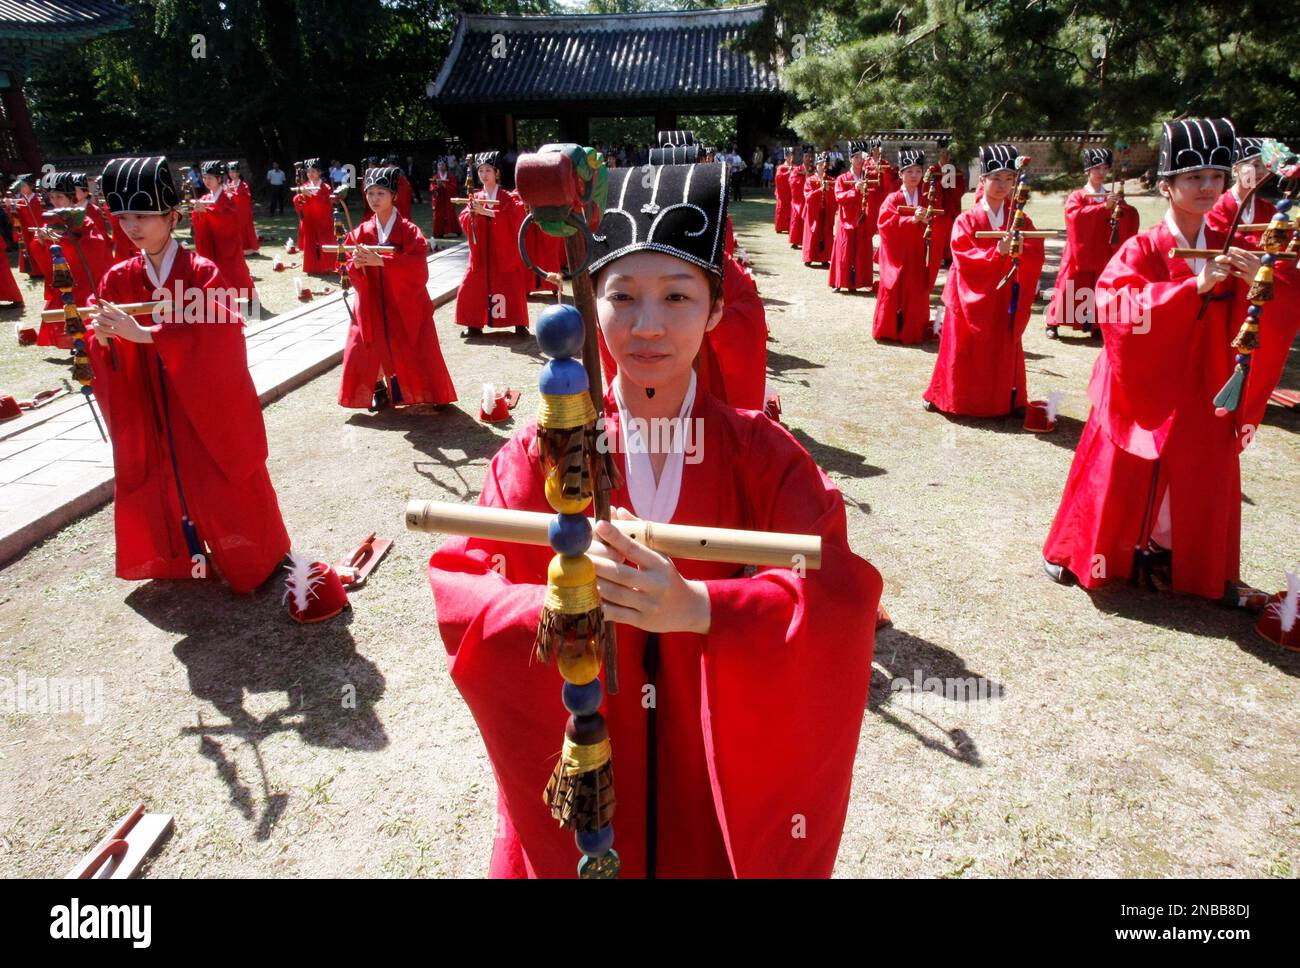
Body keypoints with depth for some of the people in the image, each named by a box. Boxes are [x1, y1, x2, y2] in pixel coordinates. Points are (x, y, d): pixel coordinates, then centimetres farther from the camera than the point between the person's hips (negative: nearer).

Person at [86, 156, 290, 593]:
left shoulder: (201, 271, -11)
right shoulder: (119, 279, 4)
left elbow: (220, 331, -27)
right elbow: (100, 341, 1)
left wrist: (145, 334, -33)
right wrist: (100, 338, -23)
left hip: (207, 403, -4)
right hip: (149, 407, 5)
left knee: (224, 485, 2)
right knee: (159, 484, 11)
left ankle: (249, 559, 23)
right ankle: (179, 556, 32)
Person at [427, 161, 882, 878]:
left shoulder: (760, 454, -11)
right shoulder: (542, 453, -11)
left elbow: (842, 594, -23)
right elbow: (457, 592, -16)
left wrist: (698, 605, -38)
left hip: (721, 760, 0)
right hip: (576, 757, 0)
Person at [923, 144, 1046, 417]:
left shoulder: (1020, 220, 6)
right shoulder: (966, 220, -3)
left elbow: (1036, 254, -6)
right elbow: (964, 258, -15)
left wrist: (1020, 247, -28)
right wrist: (996, 252, -28)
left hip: (1005, 300, 3)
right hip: (972, 298, -3)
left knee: (1004, 352, 8)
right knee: (964, 352, 2)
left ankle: (1008, 402, 20)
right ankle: (944, 396, 17)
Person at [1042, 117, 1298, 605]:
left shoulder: (1231, 251, 5)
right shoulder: (1140, 250, -7)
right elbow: (1118, 308, -25)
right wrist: (1194, 286, -31)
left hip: (1205, 397, 4)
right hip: (1144, 391, -4)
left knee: (1200, 483, 10)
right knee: (1122, 479, 3)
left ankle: (1209, 574, 27)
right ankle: (1076, 553, 22)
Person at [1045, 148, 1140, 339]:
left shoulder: (1112, 197, 12)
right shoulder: (1076, 196, 0)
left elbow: (1132, 217, 4)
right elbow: (1075, 215, -20)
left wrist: (1120, 210, -17)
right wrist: (1104, 207, -25)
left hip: (1103, 255, 4)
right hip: (1079, 254, -3)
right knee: (1069, 289, -4)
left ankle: (1096, 326, 14)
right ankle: (1052, 324, 5)